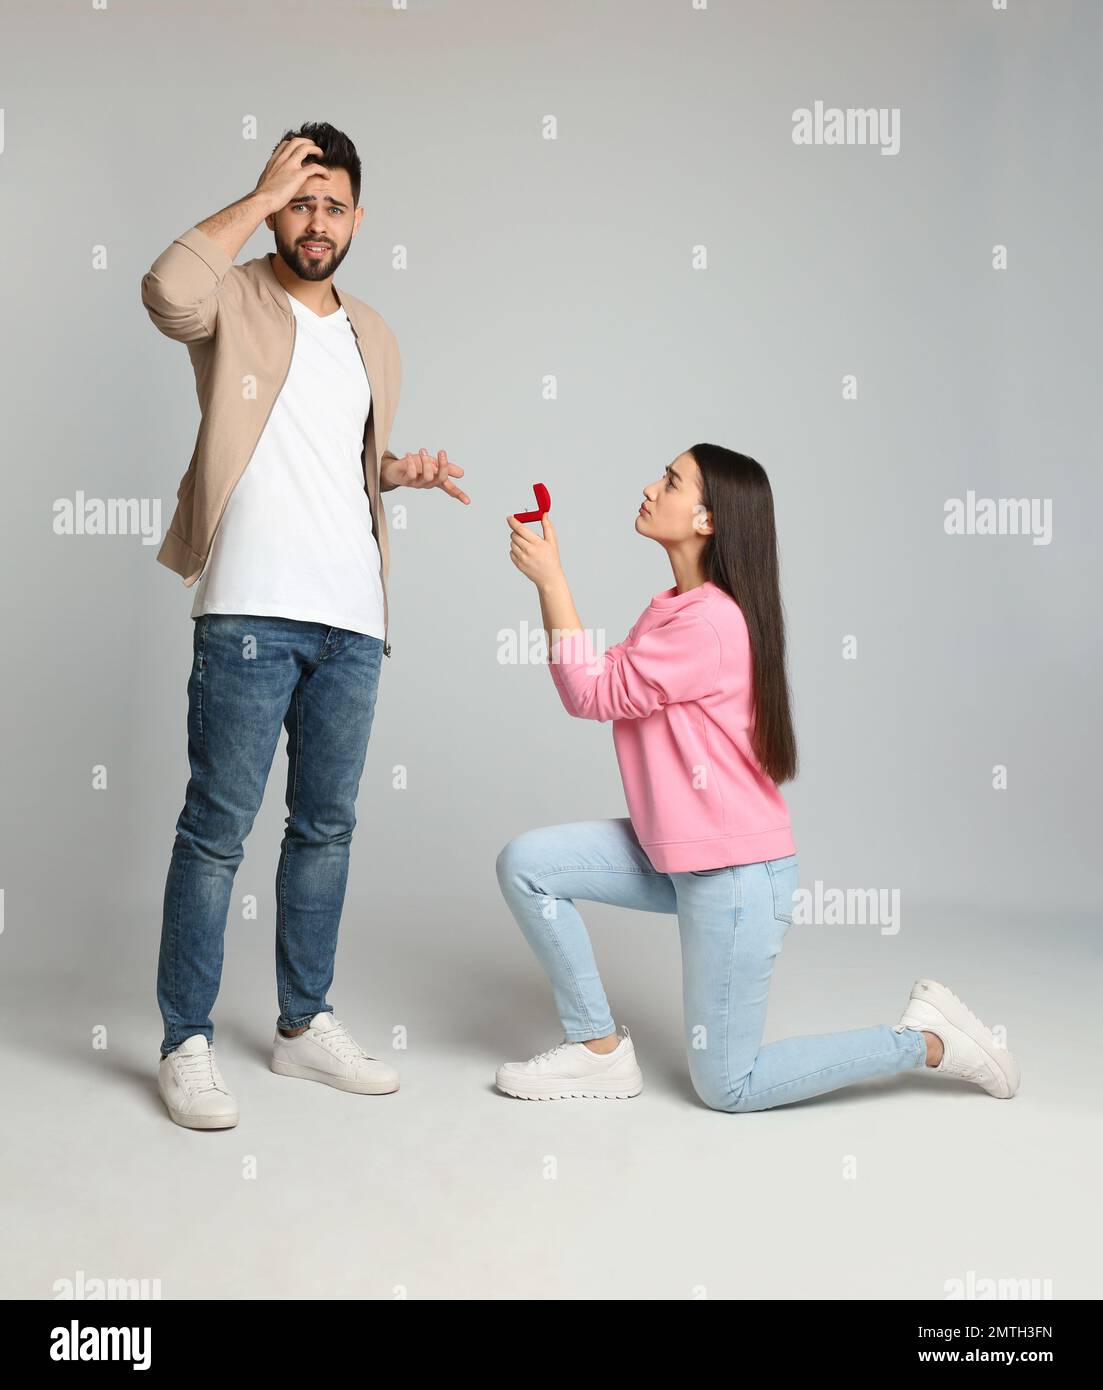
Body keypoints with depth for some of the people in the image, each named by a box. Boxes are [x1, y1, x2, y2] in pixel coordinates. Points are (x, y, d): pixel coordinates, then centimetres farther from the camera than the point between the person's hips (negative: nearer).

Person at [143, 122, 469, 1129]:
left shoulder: (374, 338, 21)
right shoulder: (236, 302, 3)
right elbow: (168, 293, -22)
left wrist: (404, 468, 8)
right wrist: (263, 193, -11)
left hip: (352, 620, 6)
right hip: (250, 613, -6)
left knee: (327, 826, 11)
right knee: (218, 829, -2)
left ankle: (305, 1023, 25)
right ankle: (187, 1043, 10)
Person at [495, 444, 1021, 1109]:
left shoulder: (710, 621, -22)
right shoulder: (676, 608, 10)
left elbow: (595, 694, -18)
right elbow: (600, 683, 5)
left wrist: (552, 579, -16)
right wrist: (546, 577, 0)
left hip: (735, 873, -9)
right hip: (674, 854, 9)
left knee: (729, 1087, 2)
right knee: (525, 862, -2)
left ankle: (929, 1040, 13)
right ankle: (601, 1049, 9)